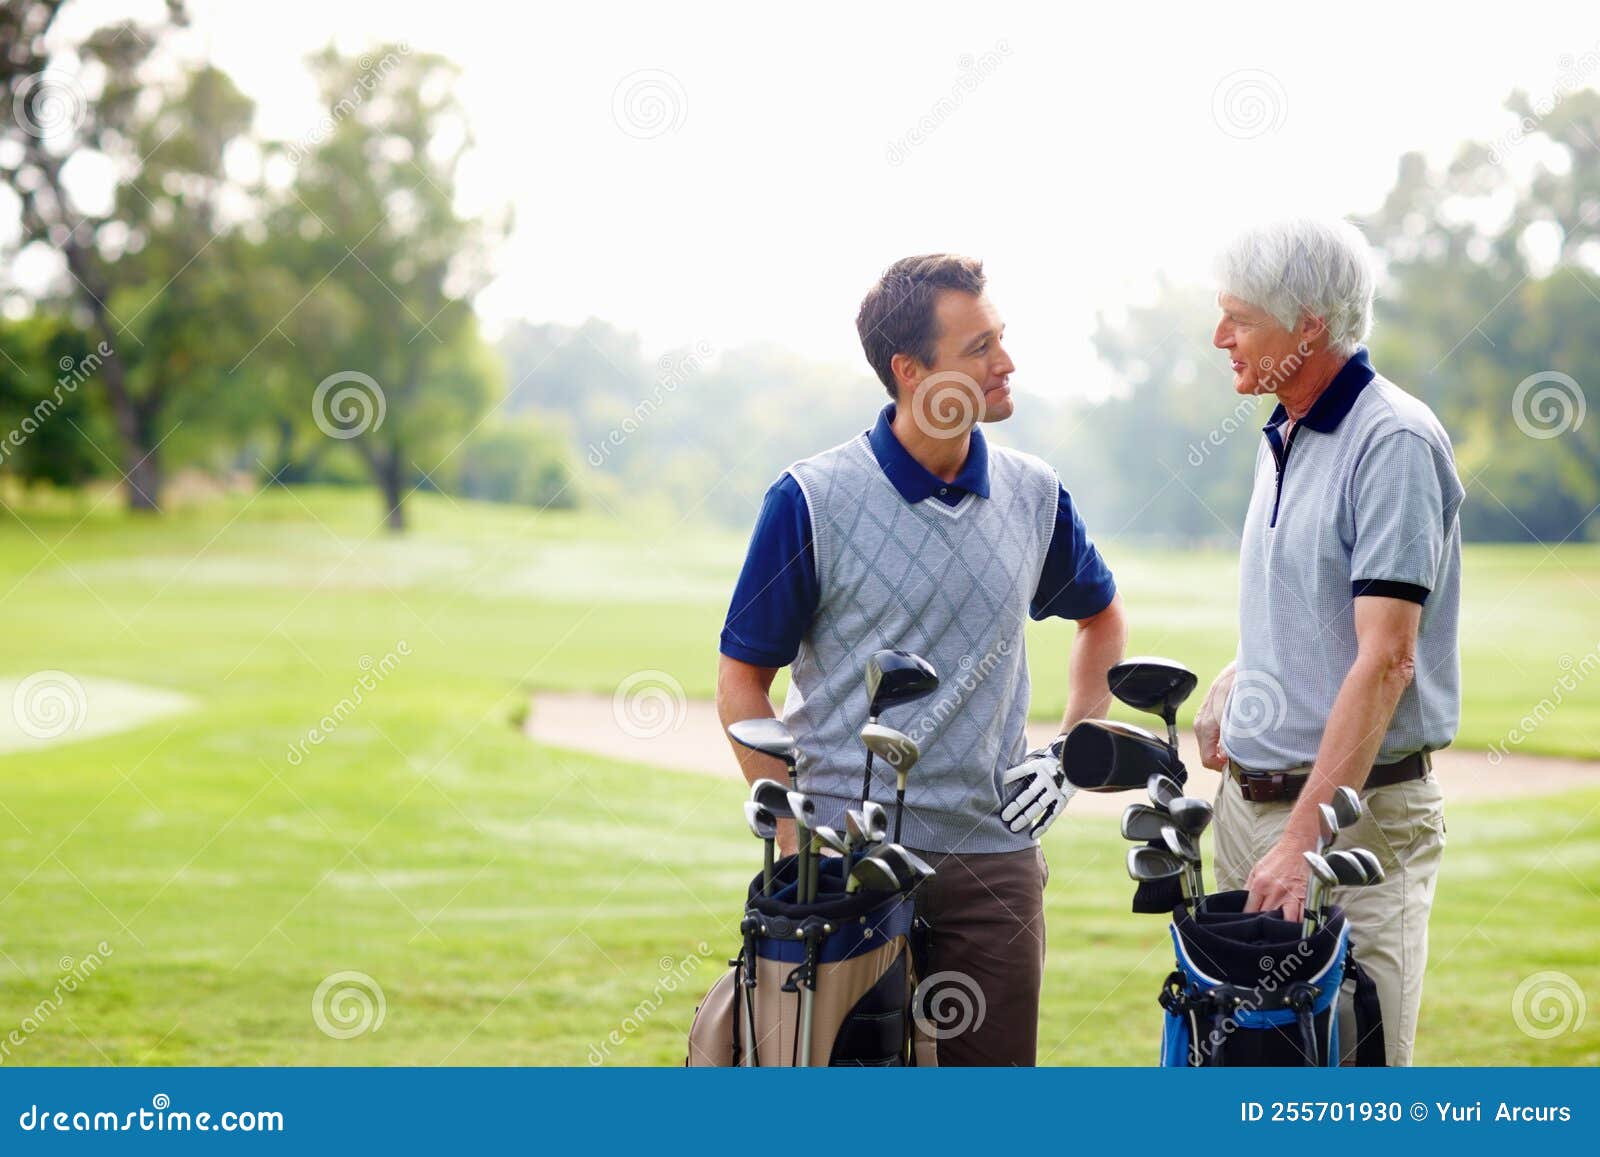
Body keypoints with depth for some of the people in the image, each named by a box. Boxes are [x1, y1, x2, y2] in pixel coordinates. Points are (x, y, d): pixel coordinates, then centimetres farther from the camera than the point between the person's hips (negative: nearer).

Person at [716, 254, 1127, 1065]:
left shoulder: (1033, 496, 6)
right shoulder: (811, 501, -6)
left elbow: (1100, 617, 25)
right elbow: (742, 680, -1)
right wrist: (795, 839, -9)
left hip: (993, 856, 4)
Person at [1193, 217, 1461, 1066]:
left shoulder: (1394, 441, -14)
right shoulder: (1280, 439, 13)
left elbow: (1383, 661, -21)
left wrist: (1306, 836, -26)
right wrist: (1228, 692, 5)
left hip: (1358, 807, -8)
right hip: (1249, 798, 8)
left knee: (1356, 1063, -5)